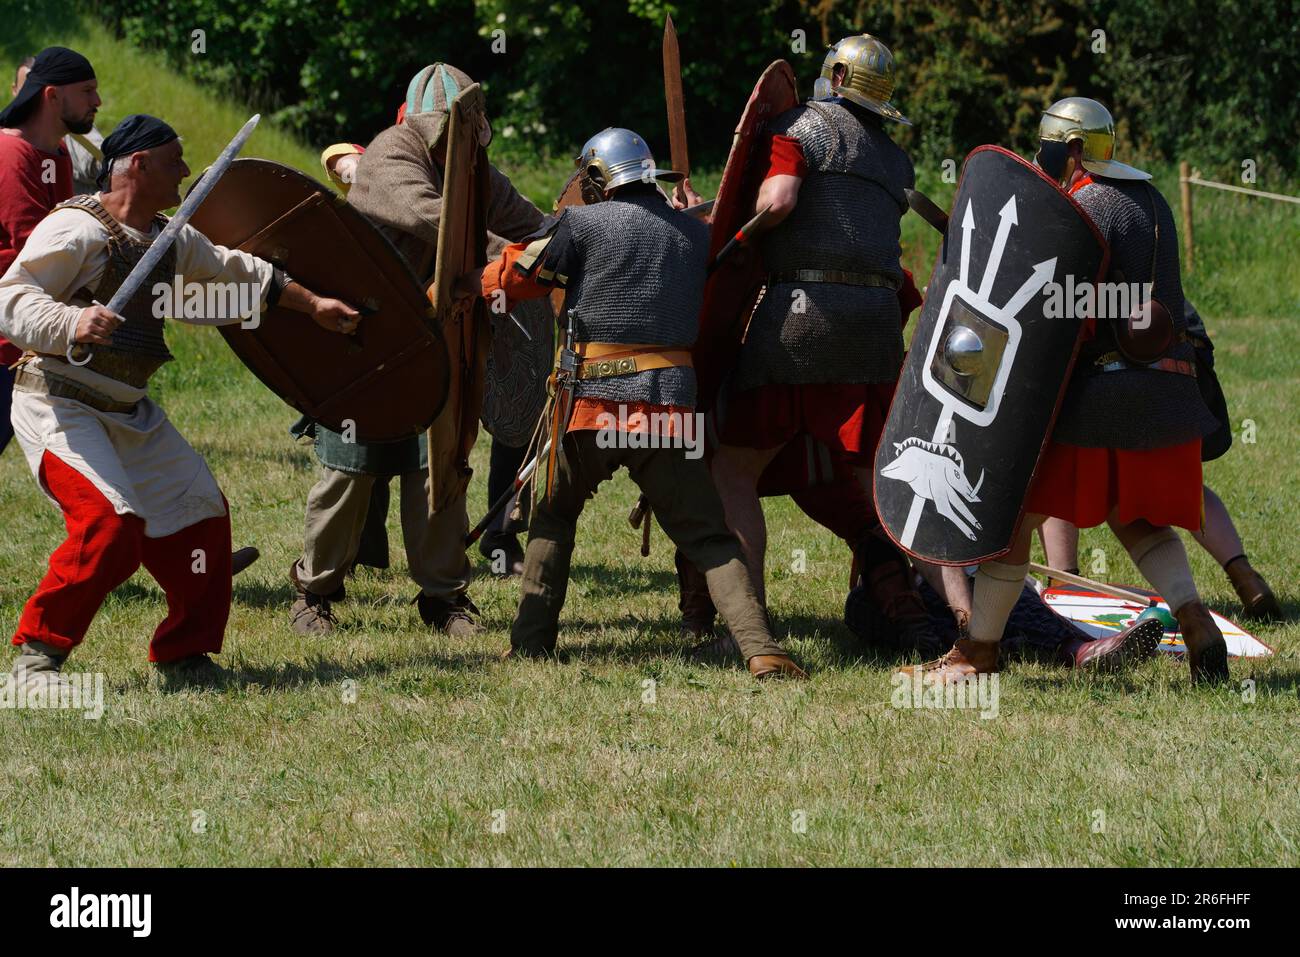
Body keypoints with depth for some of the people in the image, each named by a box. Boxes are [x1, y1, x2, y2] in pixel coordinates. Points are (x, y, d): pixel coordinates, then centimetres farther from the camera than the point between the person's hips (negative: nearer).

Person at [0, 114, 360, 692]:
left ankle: (184, 657, 20)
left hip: (131, 413, 9)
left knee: (199, 513, 7)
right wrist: (70, 323, -41)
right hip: (60, 405, -9)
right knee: (110, 523, -25)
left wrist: (312, 305, 34)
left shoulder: (174, 240, 11)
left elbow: (238, 274, 28)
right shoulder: (76, 230, -16)